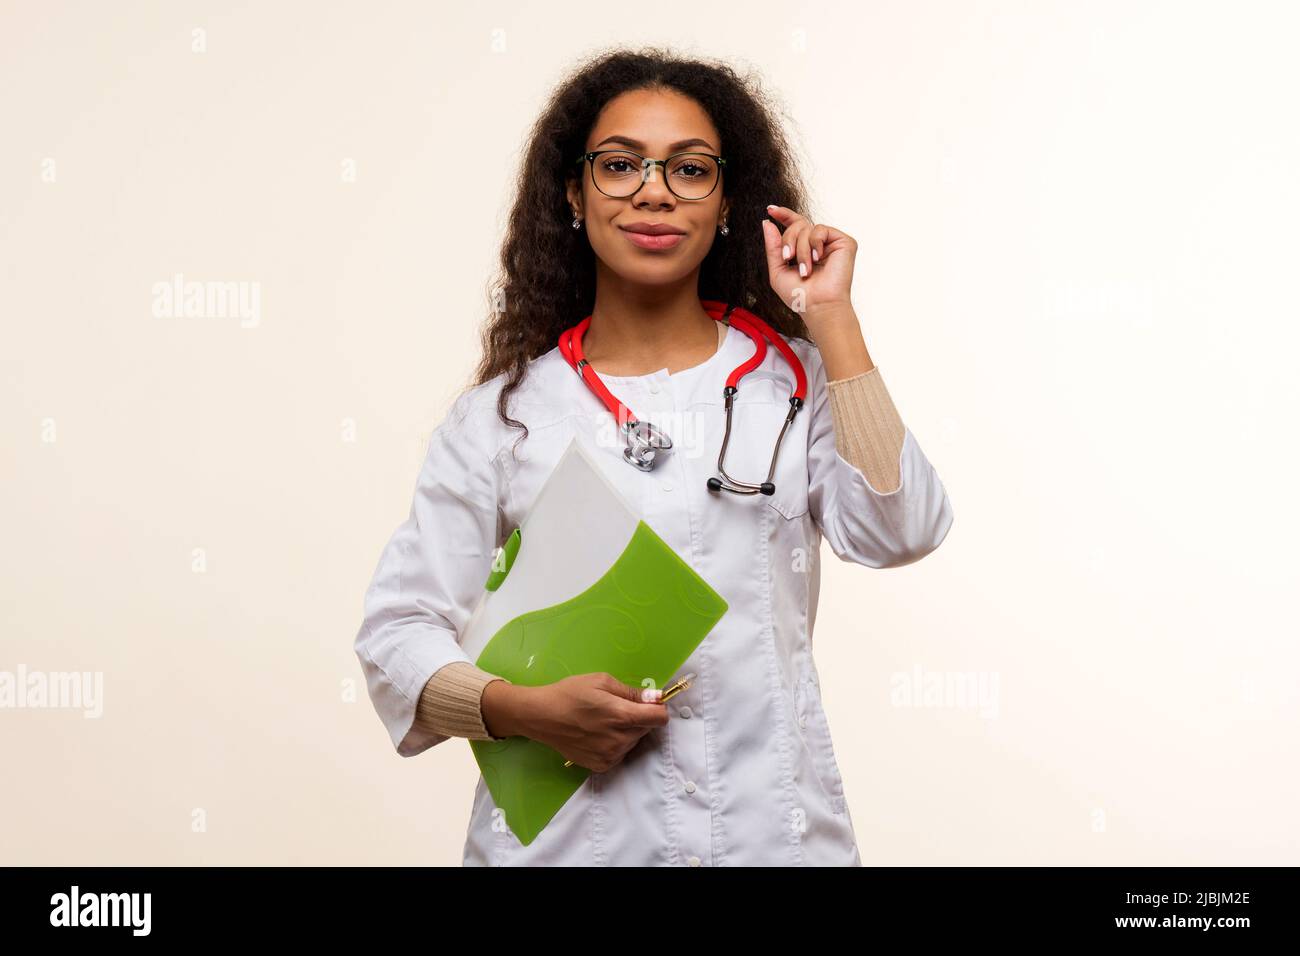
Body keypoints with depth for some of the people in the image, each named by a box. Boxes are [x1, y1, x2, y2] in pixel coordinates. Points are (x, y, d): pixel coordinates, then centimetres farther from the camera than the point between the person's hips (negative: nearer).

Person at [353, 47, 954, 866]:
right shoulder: (506, 411, 2)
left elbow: (898, 535, -13)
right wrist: (525, 710, -19)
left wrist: (831, 317, -9)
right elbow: (399, 631, -1)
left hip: (772, 829, 1)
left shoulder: (794, 380, 4)